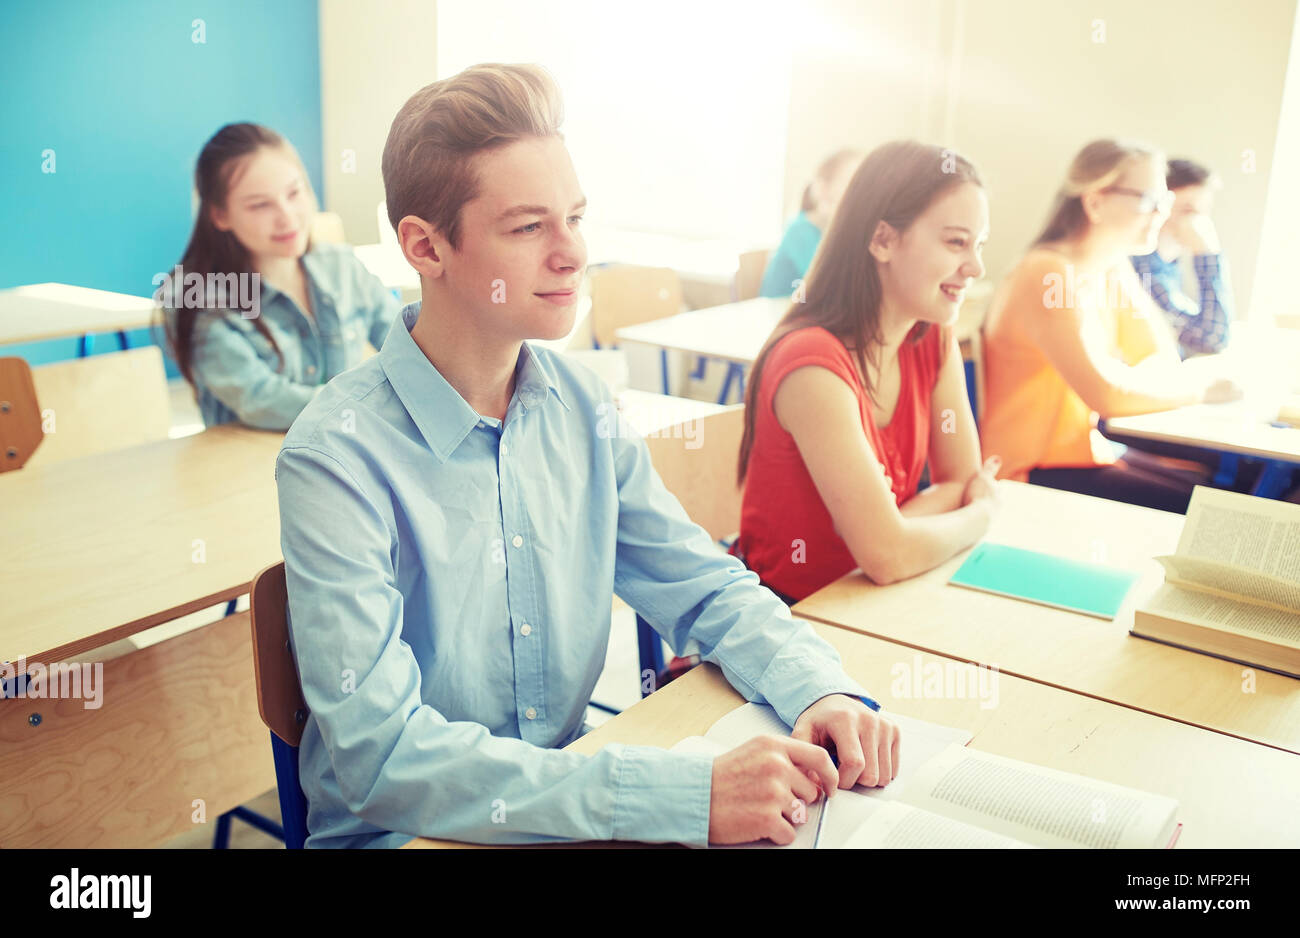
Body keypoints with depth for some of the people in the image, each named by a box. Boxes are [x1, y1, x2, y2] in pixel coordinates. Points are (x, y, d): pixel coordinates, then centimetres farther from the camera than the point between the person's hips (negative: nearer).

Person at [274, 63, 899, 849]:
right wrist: (685, 797, -30)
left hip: (572, 804, 4)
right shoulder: (338, 459, -19)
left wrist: (821, 691, -14)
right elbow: (381, 754, -25)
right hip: (403, 833, -4)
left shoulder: (580, 406, -2)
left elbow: (706, 588, 5)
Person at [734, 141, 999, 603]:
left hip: (867, 599, 7)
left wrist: (884, 525, -19)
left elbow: (963, 477, 0)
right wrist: (981, 513, -8)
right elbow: (887, 556, -26)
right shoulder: (815, 366, -26)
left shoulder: (934, 339, -3)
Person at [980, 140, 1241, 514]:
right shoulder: (1049, 275, -20)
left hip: (1090, 447, 9)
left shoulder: (1113, 269, 7)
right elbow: (1106, 395, -25)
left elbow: (1163, 360, 7)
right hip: (1034, 475, -9)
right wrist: (1197, 385, -12)